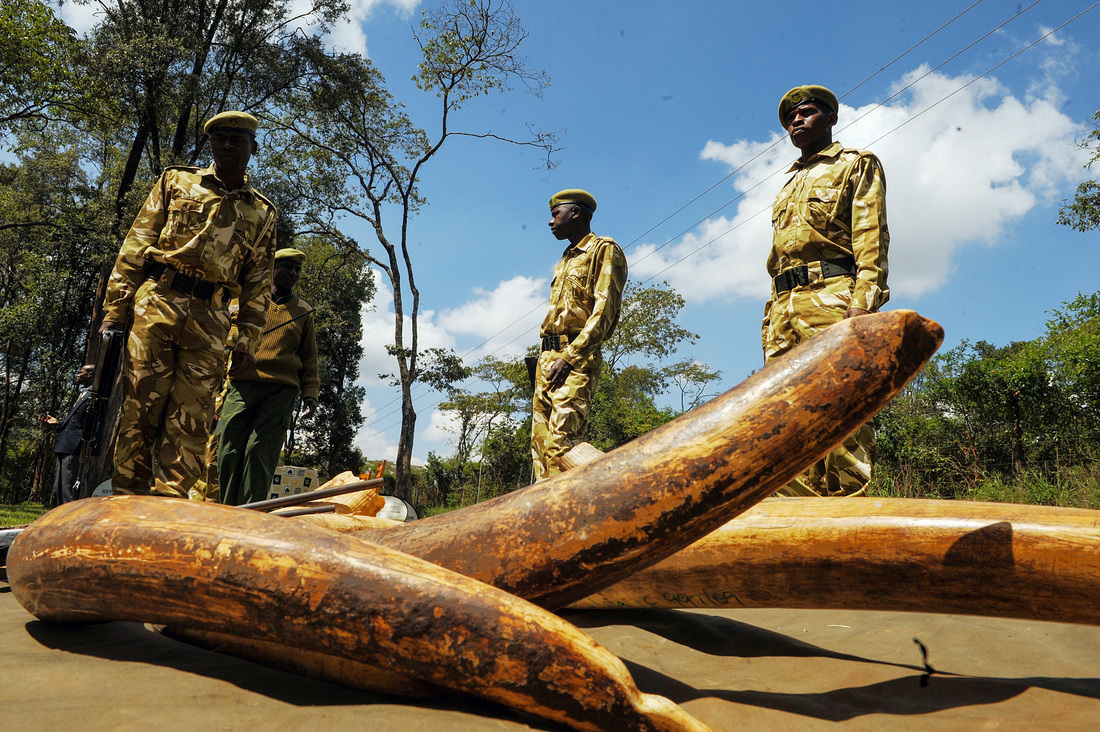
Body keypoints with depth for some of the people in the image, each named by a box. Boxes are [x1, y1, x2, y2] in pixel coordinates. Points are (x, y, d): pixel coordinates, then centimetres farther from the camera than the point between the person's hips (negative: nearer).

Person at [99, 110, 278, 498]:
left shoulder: (263, 213, 18)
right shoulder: (176, 181, 15)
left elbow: (259, 285, 14)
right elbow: (135, 246, 9)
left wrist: (247, 338, 3)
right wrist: (114, 310, -1)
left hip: (210, 322, 1)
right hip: (157, 302, 0)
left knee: (190, 420, -4)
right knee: (140, 405, -5)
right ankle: (126, 499, 2)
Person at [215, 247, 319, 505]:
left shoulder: (303, 311, 18)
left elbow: (309, 357, 17)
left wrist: (310, 394, 6)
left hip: (281, 390, -1)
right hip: (241, 385, 1)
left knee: (260, 452, -10)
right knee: (230, 451, -4)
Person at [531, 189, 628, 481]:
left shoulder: (604, 250, 1)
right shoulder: (564, 261, 27)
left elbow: (604, 312, -10)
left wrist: (569, 356, -18)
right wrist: (545, 358, 12)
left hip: (577, 358, -9)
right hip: (547, 356, 9)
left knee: (562, 440, -18)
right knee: (540, 441, 2)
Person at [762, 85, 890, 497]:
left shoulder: (856, 164, 15)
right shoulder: (789, 187, 34)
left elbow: (870, 236, -1)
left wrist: (865, 301, -16)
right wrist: (771, 325, 17)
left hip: (832, 296, -6)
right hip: (784, 308, 6)